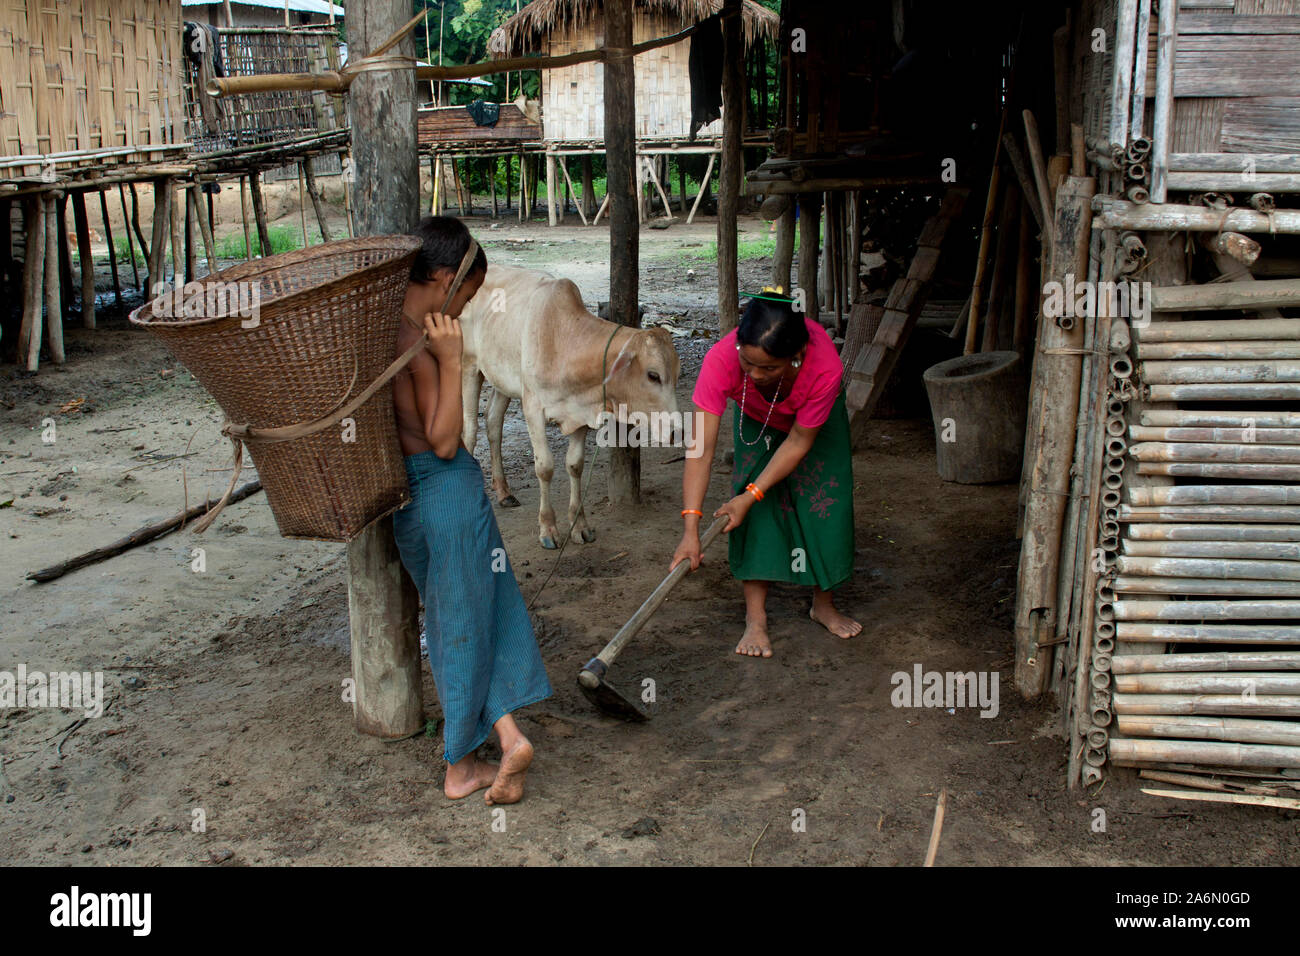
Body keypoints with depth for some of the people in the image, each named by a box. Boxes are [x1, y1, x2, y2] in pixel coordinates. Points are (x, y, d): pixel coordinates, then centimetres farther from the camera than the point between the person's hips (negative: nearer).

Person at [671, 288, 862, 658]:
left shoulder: (825, 369, -44)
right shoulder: (721, 360, -43)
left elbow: (799, 441, -29)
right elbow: (701, 448, -42)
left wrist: (751, 495, -29)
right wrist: (691, 528, -46)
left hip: (816, 421, 0)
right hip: (756, 420, 0)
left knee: (825, 503, 0)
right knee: (756, 513, -12)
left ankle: (823, 604, 22)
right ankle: (755, 618, -3)